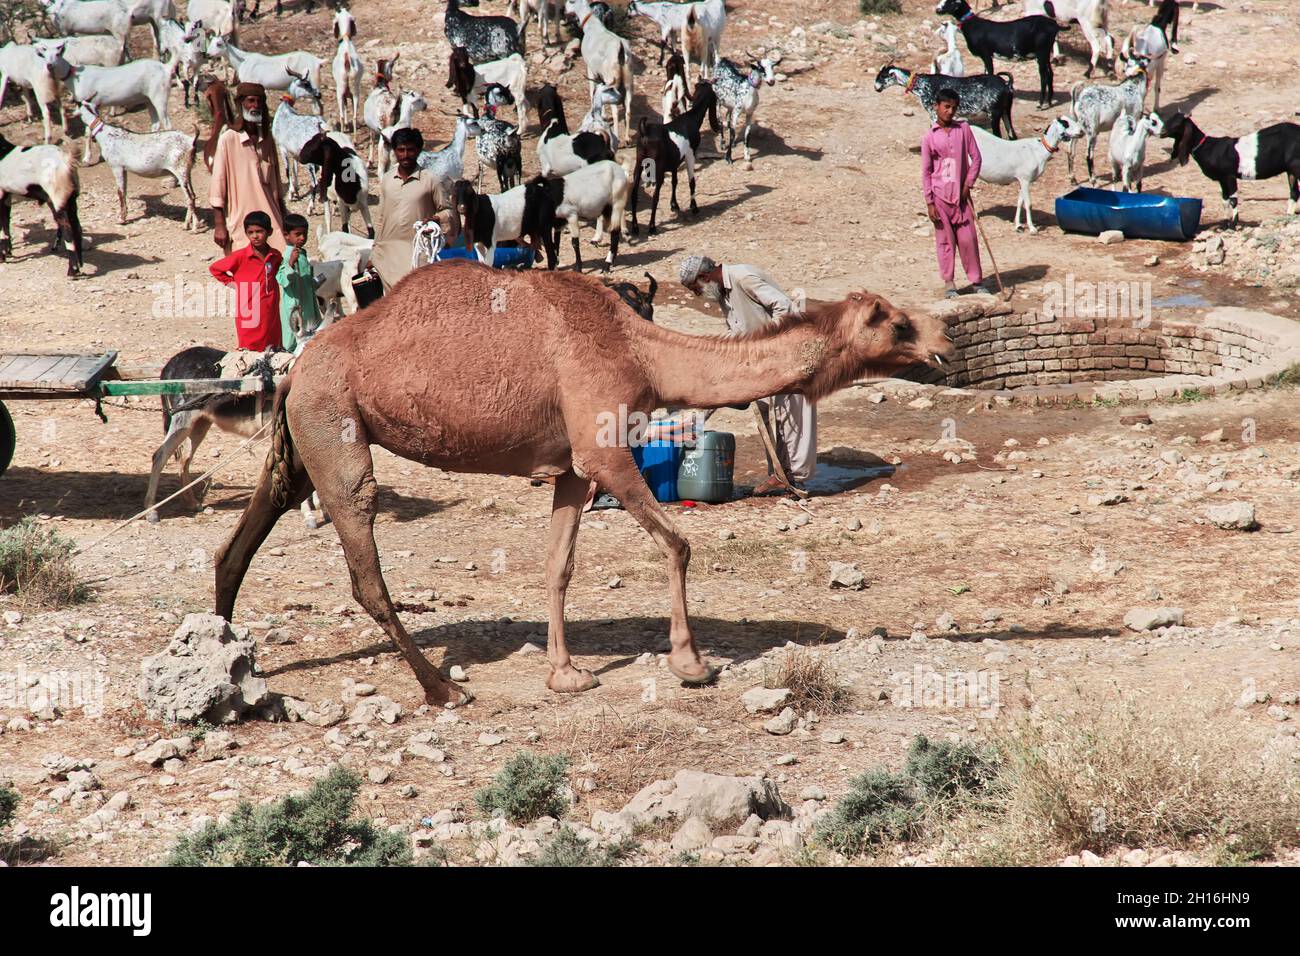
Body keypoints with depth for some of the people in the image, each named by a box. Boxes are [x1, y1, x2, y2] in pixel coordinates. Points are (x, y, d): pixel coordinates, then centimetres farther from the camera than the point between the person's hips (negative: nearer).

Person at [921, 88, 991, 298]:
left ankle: (977, 279, 12)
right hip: (940, 196, -1)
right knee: (945, 240, 3)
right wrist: (929, 202, -5)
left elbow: (975, 157, 5)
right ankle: (948, 283, 11)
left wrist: (968, 184, -3)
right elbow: (926, 172, -1)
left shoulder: (964, 129, 2)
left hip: (961, 194, 1)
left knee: (968, 238, 2)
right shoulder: (929, 137, -2)